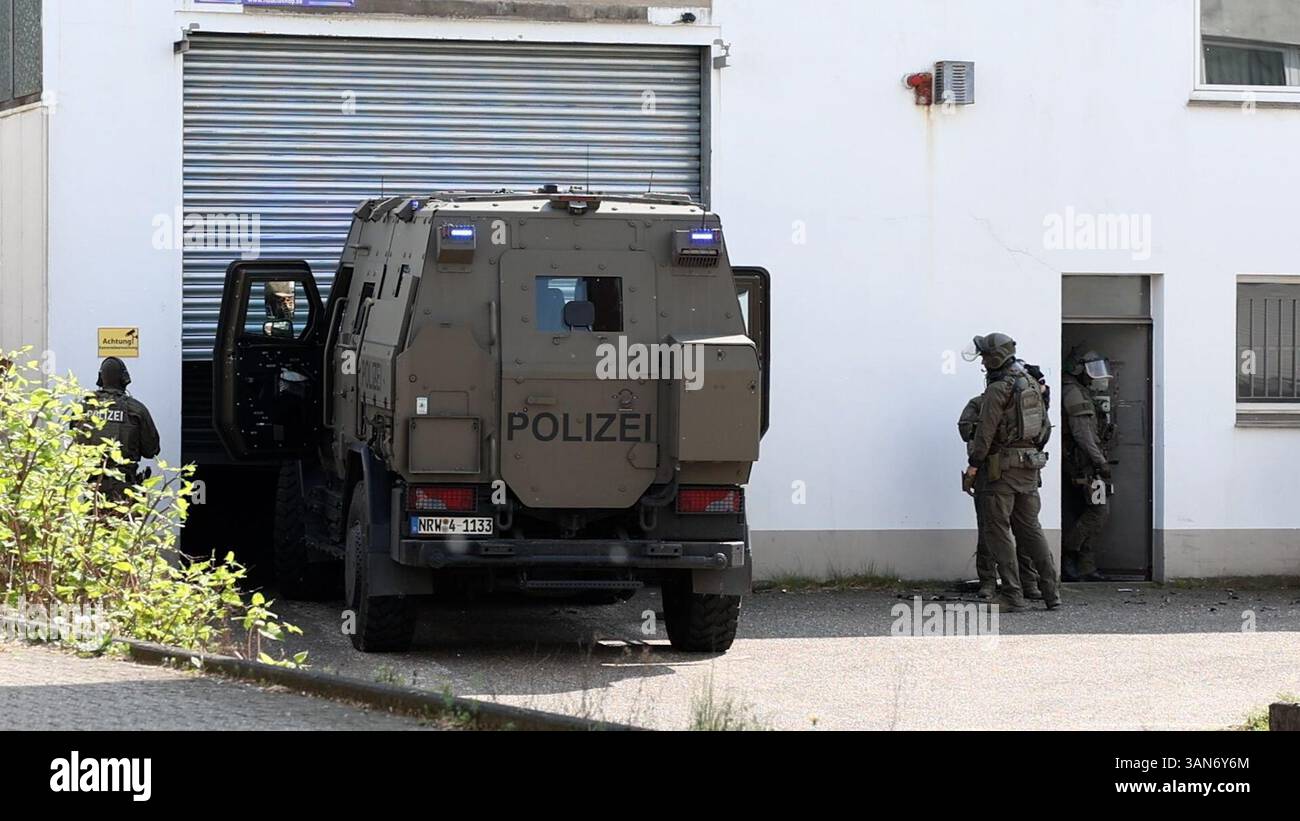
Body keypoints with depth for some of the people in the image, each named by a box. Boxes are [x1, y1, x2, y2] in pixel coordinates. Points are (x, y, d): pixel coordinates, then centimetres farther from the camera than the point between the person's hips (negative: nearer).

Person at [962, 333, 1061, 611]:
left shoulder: (998, 390, -14)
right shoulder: (1032, 384, 11)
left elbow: (986, 430, -16)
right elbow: (1045, 426, 16)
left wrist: (974, 463, -9)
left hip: (1001, 466, -8)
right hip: (1030, 467, 8)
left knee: (998, 530, -1)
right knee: (1030, 528, 13)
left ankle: (1013, 594, -5)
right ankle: (1051, 591, 8)